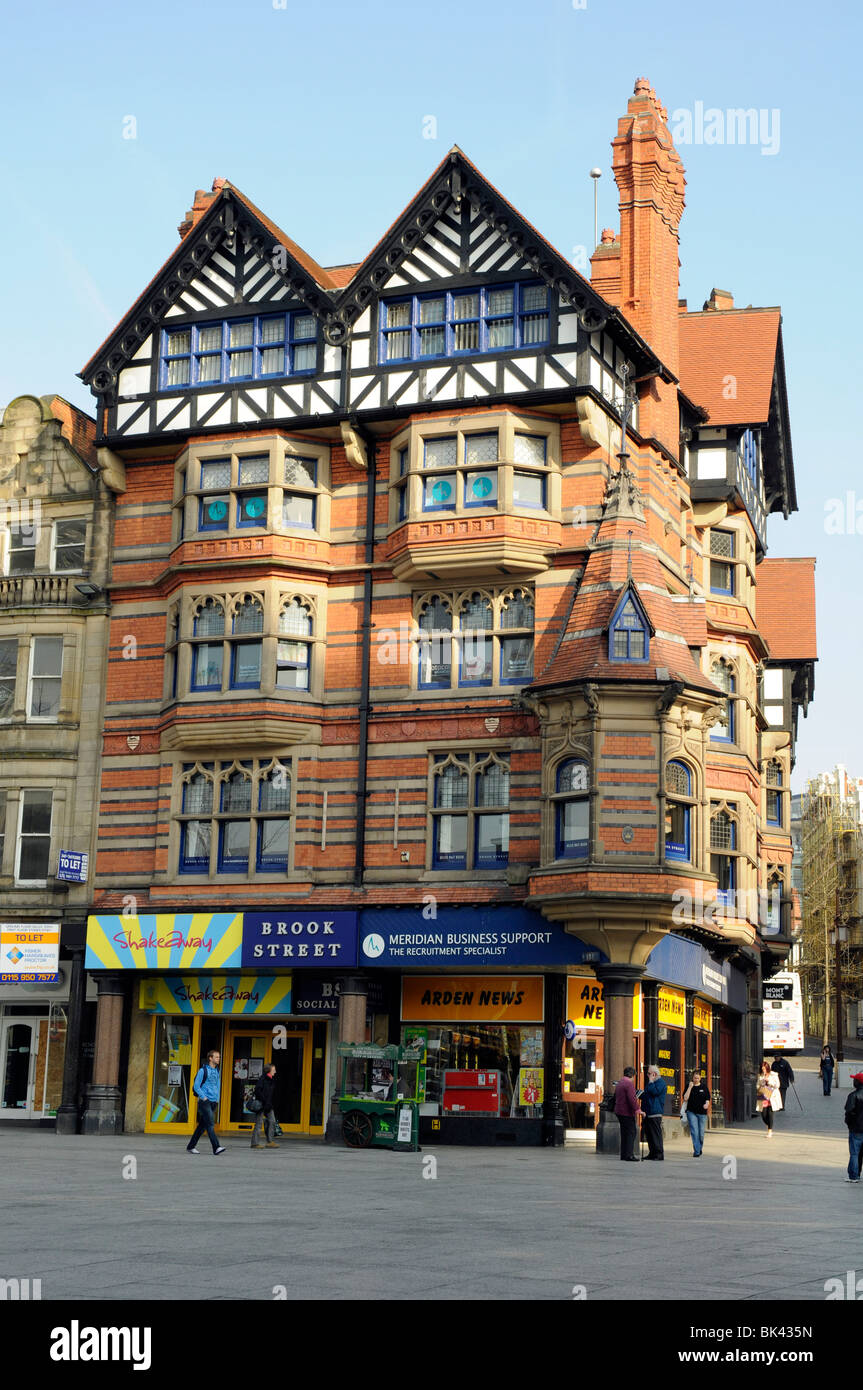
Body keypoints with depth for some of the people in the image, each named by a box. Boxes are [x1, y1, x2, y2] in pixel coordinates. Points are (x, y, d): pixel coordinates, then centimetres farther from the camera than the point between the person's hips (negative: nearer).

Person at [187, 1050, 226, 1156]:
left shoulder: (217, 1071, 15)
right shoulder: (203, 1070, -5)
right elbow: (196, 1086, -6)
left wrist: (217, 1099, 12)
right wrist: (203, 1097, -12)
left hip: (213, 1102, 7)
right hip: (204, 1102, -7)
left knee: (203, 1125, 10)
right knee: (210, 1124, -14)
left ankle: (191, 1147, 19)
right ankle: (216, 1148, -21)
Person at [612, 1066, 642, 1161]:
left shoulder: (619, 1083, 17)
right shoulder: (629, 1083, -14)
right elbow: (632, 1099, -23)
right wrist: (638, 1110, -22)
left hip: (619, 1111, 9)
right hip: (627, 1112, -9)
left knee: (624, 1133, 13)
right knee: (631, 1132, -8)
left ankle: (623, 1154, 13)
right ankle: (629, 1155, -14)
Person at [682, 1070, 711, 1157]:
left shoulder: (704, 1087, 7)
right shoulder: (689, 1086, 4)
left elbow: (708, 1099, 8)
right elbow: (685, 1098, -7)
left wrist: (707, 1104, -14)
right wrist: (690, 1087, -12)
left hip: (702, 1113, 1)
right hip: (691, 1112, -1)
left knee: (701, 1133, 5)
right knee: (694, 1132, -12)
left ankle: (700, 1149, 28)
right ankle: (696, 1151, -13)